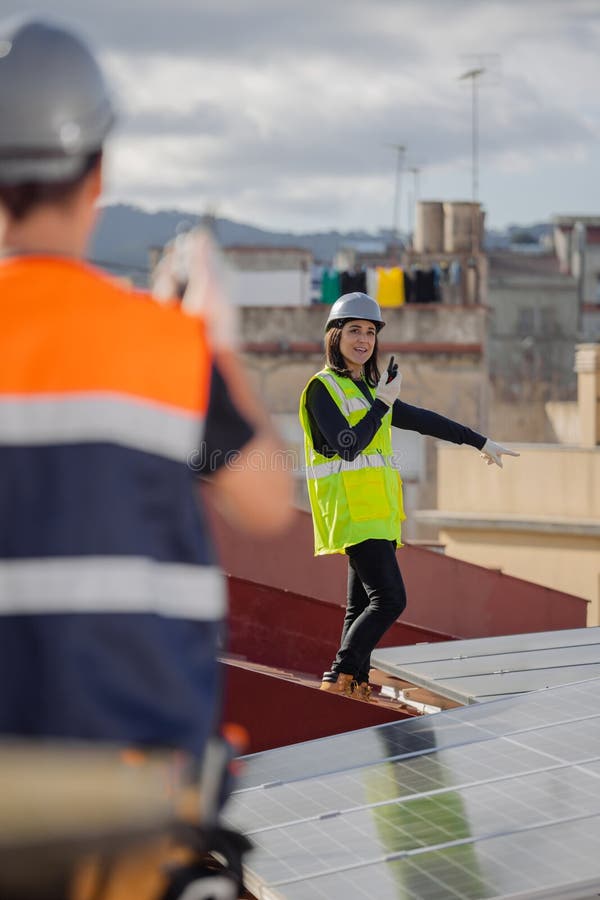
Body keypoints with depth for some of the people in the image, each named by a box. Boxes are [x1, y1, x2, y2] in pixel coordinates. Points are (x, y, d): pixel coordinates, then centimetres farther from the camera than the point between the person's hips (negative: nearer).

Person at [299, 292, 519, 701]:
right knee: (390, 599, -17)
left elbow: (422, 420, 27)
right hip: (352, 510, -8)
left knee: (363, 606, 7)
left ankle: (355, 690, 9)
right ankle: (338, 679, -12)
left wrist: (481, 442, 30)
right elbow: (346, 444, -17)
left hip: (378, 512, 8)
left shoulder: (370, 389, 20)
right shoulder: (322, 387, -5)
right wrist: (383, 403, -10)